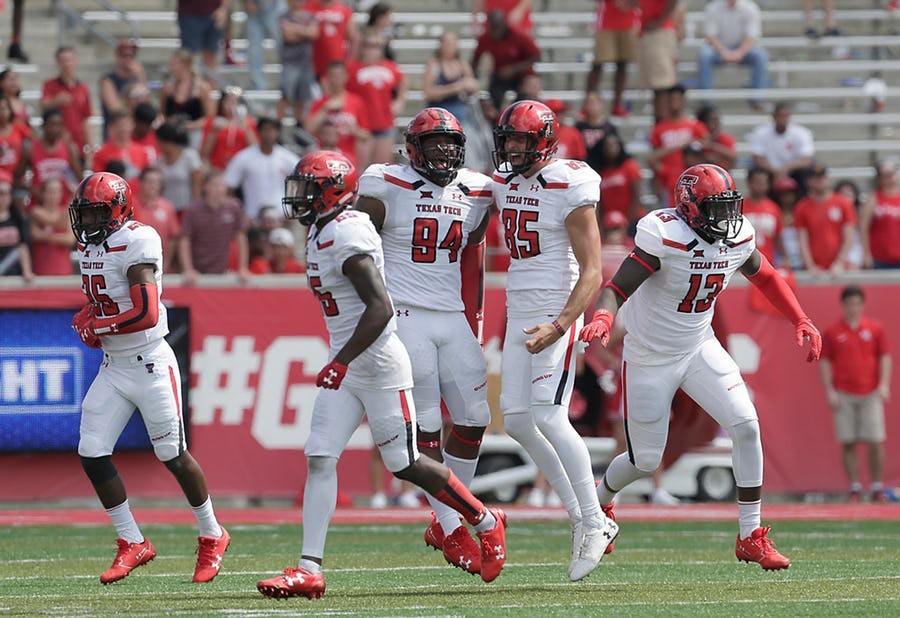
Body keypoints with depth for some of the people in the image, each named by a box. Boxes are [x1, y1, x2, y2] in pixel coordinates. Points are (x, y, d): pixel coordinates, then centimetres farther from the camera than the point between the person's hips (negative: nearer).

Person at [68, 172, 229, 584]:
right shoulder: (90, 246, 7)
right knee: (91, 454, -1)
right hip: (112, 367, 8)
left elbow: (146, 313, -26)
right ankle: (133, 544, 10)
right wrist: (86, 319, 3)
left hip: (150, 364, -8)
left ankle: (212, 537, 21)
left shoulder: (136, 243, -19)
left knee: (173, 456, 1)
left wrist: (99, 327, -16)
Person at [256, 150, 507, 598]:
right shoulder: (320, 233, 10)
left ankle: (487, 523, 20)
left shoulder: (347, 235, -20)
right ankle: (310, 570, -6)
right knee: (319, 458, -2)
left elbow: (380, 308, -26)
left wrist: (342, 362, -29)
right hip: (344, 365, 9)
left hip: (377, 361, -9)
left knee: (405, 465, 0)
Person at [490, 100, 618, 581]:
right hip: (518, 315, 8)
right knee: (517, 421, 3)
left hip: (557, 312, -8)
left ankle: (594, 522, -8)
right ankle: (580, 517, 12)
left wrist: (559, 326, -26)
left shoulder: (570, 189, -14)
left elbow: (592, 274, -16)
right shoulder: (503, 182, 8)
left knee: (549, 416, -18)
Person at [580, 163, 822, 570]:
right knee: (646, 460, 4)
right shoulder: (665, 238, -26)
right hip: (650, 357, -5)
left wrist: (800, 321, 6)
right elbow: (616, 288, -30)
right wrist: (603, 319, -51)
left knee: (746, 426, -13)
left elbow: (765, 277, 13)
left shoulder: (737, 238, -7)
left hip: (700, 349, 5)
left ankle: (750, 537, -4)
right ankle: (601, 500, 40)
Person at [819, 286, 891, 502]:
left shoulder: (875, 328, 7)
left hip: (870, 394, 0)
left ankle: (877, 487, 4)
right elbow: (824, 362, 6)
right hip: (843, 395, 0)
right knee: (848, 444, -2)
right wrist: (829, 391, -3)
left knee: (876, 442, -5)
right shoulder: (832, 332, 6)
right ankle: (854, 488, 4)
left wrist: (884, 385, -4)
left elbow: (885, 357, 8)